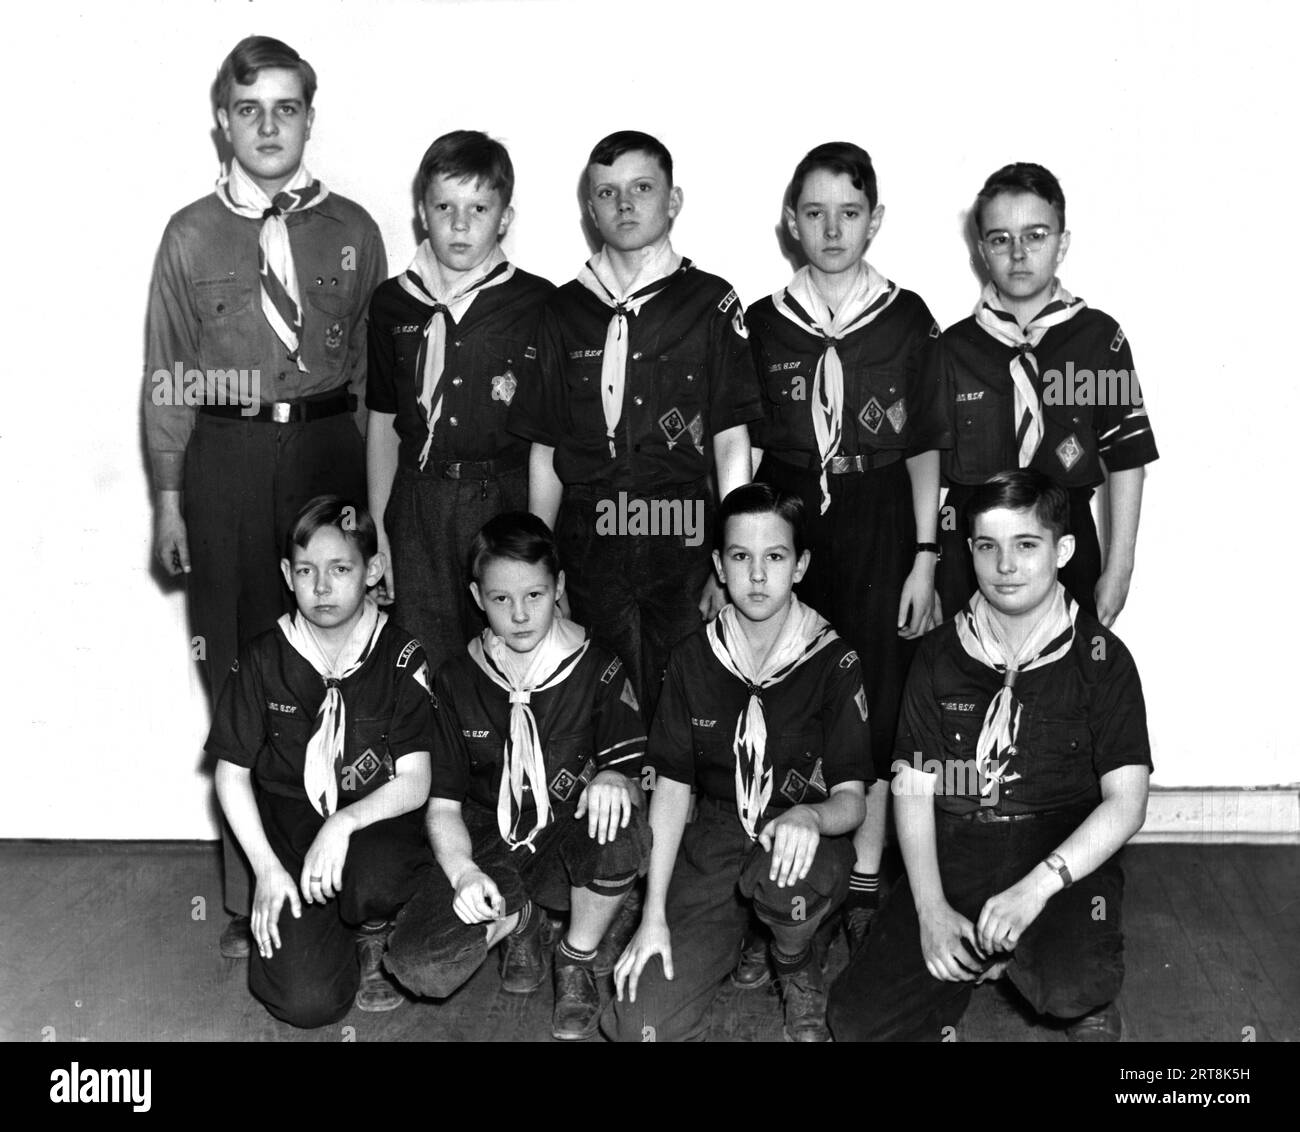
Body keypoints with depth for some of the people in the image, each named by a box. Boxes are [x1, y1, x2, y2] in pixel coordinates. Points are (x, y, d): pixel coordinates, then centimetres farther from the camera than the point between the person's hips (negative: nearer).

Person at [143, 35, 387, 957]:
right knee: (238, 676, 1)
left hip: (329, 451, 1)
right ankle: (250, 896, 11)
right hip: (226, 459, 0)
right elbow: (168, 379, 7)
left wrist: (380, 489, 5)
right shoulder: (192, 235, 7)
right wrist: (168, 498, 3)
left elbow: (375, 369, 9)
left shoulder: (351, 230, 9)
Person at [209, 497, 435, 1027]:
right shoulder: (263, 659, -3)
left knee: (374, 878, -39)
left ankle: (375, 941, -1)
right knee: (308, 1001, -18)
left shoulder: (403, 656, -8)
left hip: (376, 823, -1)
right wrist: (266, 867, -6)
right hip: (287, 825, 1)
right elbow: (232, 772, 4)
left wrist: (343, 824, -29)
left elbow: (414, 782, -12)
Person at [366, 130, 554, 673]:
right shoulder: (392, 303, 7)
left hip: (508, 503, -2)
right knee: (422, 670, 4)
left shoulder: (537, 303, -1)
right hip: (419, 506, 2)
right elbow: (382, 423, 13)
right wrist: (376, 528, 11)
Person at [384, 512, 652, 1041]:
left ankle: (577, 961, -6)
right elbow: (443, 803, -1)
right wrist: (463, 871, -21)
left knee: (623, 836, -38)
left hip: (568, 843, -1)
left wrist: (613, 780, -33)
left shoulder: (598, 670, -6)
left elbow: (634, 772, -7)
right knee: (417, 967, -26)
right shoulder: (456, 681, -1)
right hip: (487, 847, 1)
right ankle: (518, 918, 9)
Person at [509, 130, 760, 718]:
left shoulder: (710, 302, 4)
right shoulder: (564, 310, 11)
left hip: (683, 540, -2)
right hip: (590, 546, 2)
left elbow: (732, 442, 1)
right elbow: (544, 450, 12)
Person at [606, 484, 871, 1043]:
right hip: (714, 844, 2)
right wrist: (654, 917, -6)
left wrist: (811, 816, -35)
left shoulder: (832, 662, -6)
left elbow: (852, 800, -9)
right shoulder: (693, 660, 1)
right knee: (642, 1024, -17)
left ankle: (798, 965, -3)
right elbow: (672, 788, 1)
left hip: (805, 846, -1)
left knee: (783, 878, -41)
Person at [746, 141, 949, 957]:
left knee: (876, 699, 4)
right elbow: (742, 450, 7)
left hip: (879, 525, -1)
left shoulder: (909, 320, 2)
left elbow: (923, 448, 3)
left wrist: (926, 554, -2)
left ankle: (865, 886, 18)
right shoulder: (763, 324, 5)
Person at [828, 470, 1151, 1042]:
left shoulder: (1100, 657, 0)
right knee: (857, 1021, -14)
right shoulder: (939, 654, 7)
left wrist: (1038, 884, -21)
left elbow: (1126, 802, -6)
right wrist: (931, 909, -10)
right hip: (950, 863, 2)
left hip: (1065, 862, -2)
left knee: (1073, 988, -34)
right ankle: (973, 966, 13)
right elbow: (914, 788, 4)